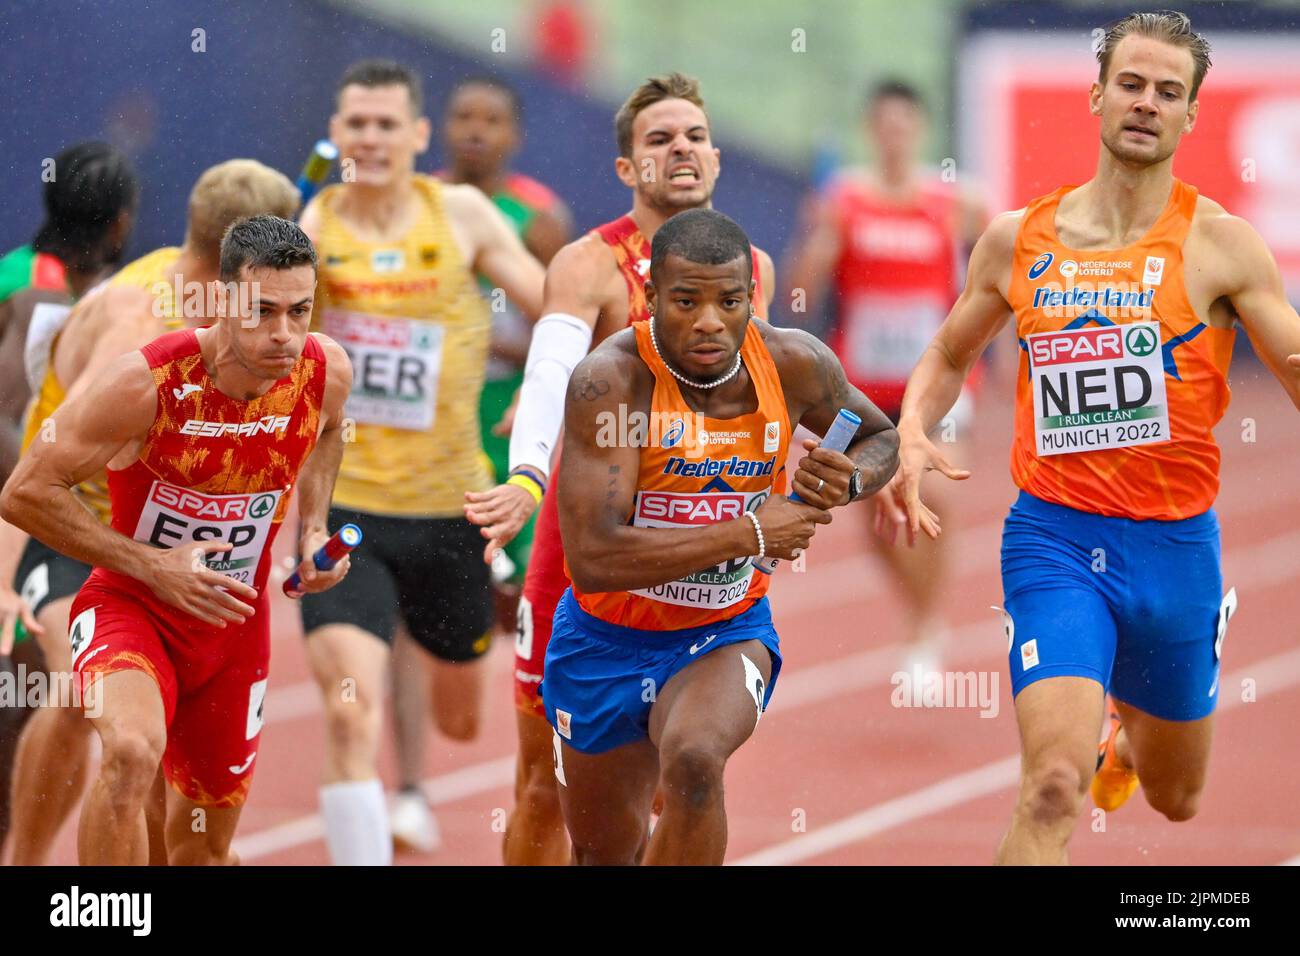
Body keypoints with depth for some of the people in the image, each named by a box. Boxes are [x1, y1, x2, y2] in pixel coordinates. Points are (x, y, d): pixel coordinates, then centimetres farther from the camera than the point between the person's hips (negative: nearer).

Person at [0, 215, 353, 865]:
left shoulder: (327, 373, -12)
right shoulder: (146, 383, -28)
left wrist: (314, 527, 0)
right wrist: (150, 565, -24)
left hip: (237, 622, 5)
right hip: (132, 609, -5)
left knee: (206, 846, 16)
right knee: (132, 752, -37)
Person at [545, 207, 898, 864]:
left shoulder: (795, 365, -15)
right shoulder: (610, 380, -27)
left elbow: (880, 436, 9)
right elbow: (592, 558, -35)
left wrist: (849, 481, -16)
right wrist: (749, 534, -34)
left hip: (726, 632, 0)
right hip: (607, 638, 0)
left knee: (694, 762, -32)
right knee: (605, 853, 17)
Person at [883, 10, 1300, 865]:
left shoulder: (1218, 243, -5)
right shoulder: (1018, 240, 3)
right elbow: (948, 357, 19)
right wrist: (912, 435, -1)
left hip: (1174, 542, 1)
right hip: (1054, 537, -1)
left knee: (1176, 799, 22)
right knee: (1054, 791, -24)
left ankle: (1125, 721, 57)